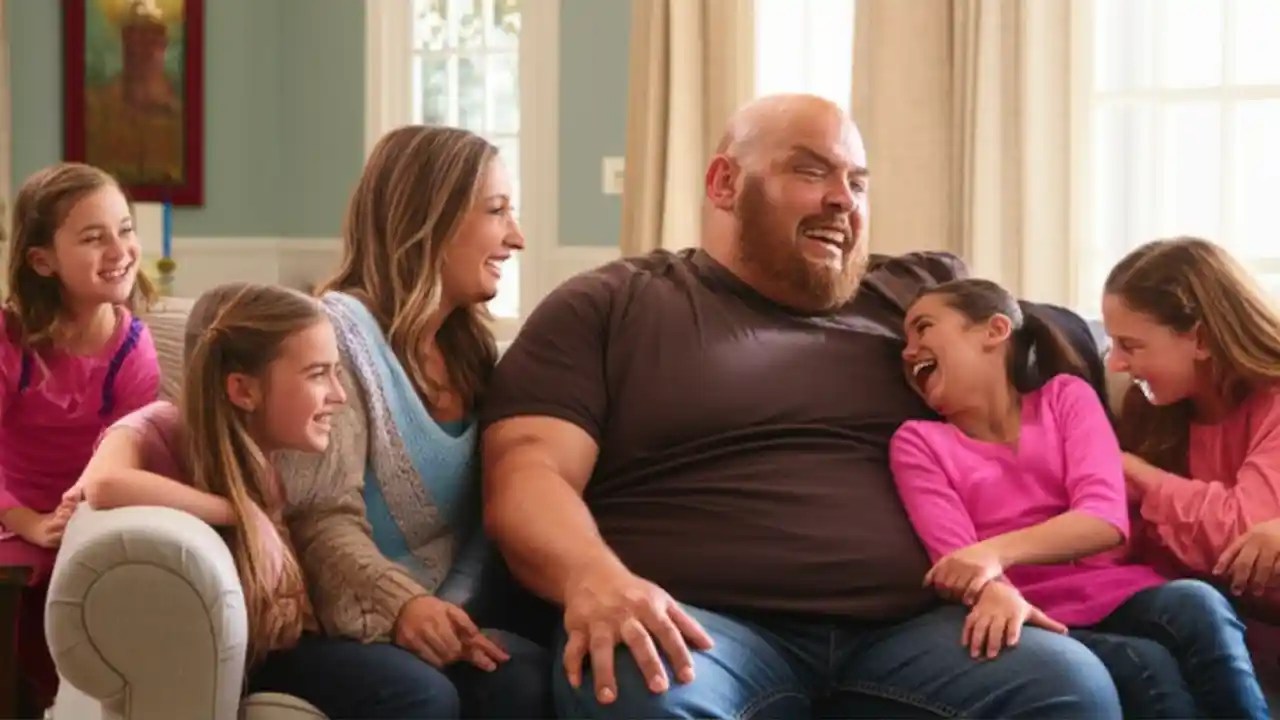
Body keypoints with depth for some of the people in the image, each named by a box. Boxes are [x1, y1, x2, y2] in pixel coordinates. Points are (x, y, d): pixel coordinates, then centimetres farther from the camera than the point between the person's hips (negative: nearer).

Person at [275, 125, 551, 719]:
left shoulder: (472, 348, 15)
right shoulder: (338, 331, -8)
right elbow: (324, 520, -17)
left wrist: (452, 608, -13)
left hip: (437, 610, 6)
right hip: (337, 625, -6)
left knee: (526, 672, -25)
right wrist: (399, 604, -34)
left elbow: (482, 520, 7)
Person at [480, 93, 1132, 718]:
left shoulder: (915, 297, 24)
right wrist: (593, 577, -23)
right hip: (703, 629, -3)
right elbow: (528, 473, 1)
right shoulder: (607, 308, 13)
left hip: (906, 632, 3)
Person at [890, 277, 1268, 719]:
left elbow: (1107, 520, -4)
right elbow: (954, 557, -6)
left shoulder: (1064, 395, 13)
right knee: (1149, 673, -31)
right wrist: (996, 595, -31)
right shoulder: (917, 442, 11)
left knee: (1197, 606, -31)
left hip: (1118, 596, 2)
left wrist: (996, 552, -22)